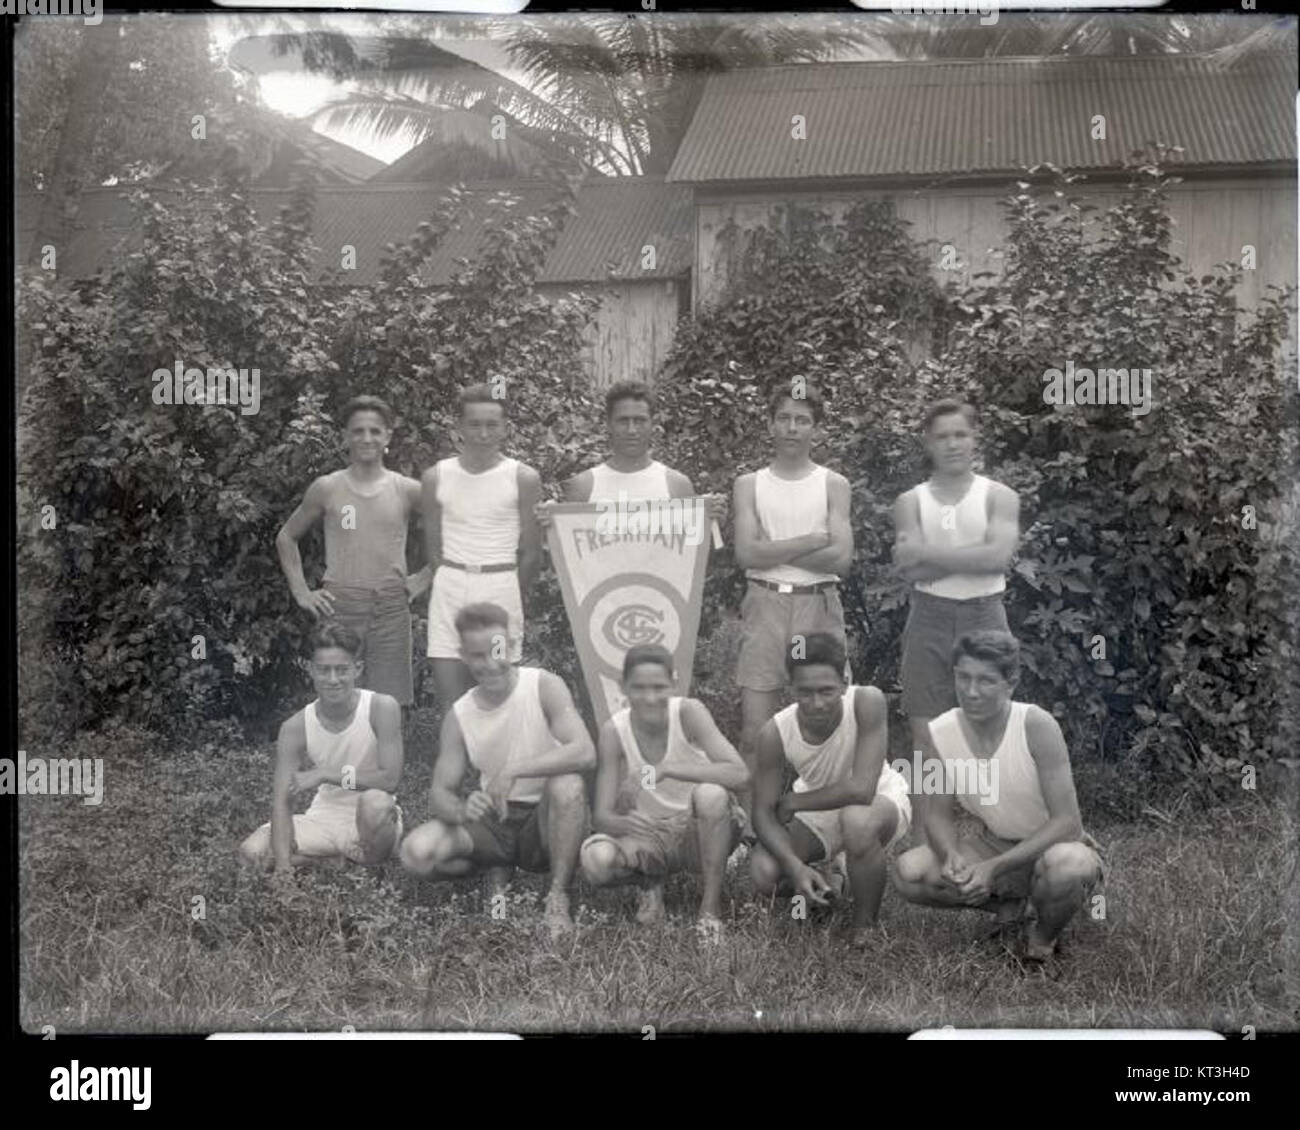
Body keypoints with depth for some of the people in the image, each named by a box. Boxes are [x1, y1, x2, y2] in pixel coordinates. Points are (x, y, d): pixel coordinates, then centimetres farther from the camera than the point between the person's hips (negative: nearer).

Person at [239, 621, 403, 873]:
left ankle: (372, 869, -9)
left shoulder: (381, 708, -15)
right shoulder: (296, 728, -9)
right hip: (323, 820, 3)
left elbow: (390, 779, -19)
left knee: (375, 801, -38)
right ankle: (343, 860, -6)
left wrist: (327, 774, -22)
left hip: (372, 821, -3)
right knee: (252, 850, -18)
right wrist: (284, 865, -28)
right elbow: (280, 801, -13)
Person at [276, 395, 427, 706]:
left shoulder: (406, 491, 5)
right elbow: (286, 538, 15)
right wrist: (301, 592, 7)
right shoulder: (327, 489, 4)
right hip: (339, 607, -1)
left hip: (391, 607, 1)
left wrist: (424, 578, 6)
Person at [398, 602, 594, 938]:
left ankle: (558, 897, -23)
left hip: (545, 821, -3)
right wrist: (461, 810, -27)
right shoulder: (459, 715, 0)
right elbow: (439, 793, -2)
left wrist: (513, 771, -33)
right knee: (417, 852, -23)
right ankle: (494, 872, 7)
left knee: (567, 784, -37)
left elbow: (585, 753, -25)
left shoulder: (543, 686, -10)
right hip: (493, 823, 3)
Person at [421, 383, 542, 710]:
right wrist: (455, 582, 8)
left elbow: (531, 553, 4)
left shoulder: (523, 478, 0)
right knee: (450, 704, -3)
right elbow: (434, 547, 13)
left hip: (502, 587, -2)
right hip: (450, 586, 2)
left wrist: (509, 598, 8)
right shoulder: (436, 477, 6)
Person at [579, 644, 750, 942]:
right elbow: (602, 816, -15)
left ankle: (711, 904, -16)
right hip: (649, 835, 2)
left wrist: (665, 769, -39)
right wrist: (624, 823, -40)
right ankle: (649, 881, 7)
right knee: (595, 859, -30)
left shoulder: (688, 712, -18)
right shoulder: (614, 732, -13)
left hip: (704, 831, -2)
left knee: (710, 794, -36)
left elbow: (739, 774, -32)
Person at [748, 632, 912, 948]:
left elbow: (861, 789, -39)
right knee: (764, 874, -19)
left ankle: (866, 925, -12)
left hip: (880, 799, -3)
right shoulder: (775, 732, -24)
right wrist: (795, 865, -35)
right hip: (817, 810, 3)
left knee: (858, 819, -39)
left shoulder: (867, 703, -34)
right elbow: (763, 812, -18)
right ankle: (819, 890, 18)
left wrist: (794, 801, -26)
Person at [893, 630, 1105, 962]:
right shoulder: (940, 733, -14)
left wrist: (995, 868, -34)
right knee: (910, 872, -19)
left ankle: (1044, 937, -3)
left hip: (1054, 845, -4)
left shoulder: (1036, 726, -27)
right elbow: (938, 813, -3)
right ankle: (1007, 904, 9)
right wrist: (951, 856, -27)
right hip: (994, 844, 4)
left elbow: (1067, 821, -27)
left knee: (1066, 866, -40)